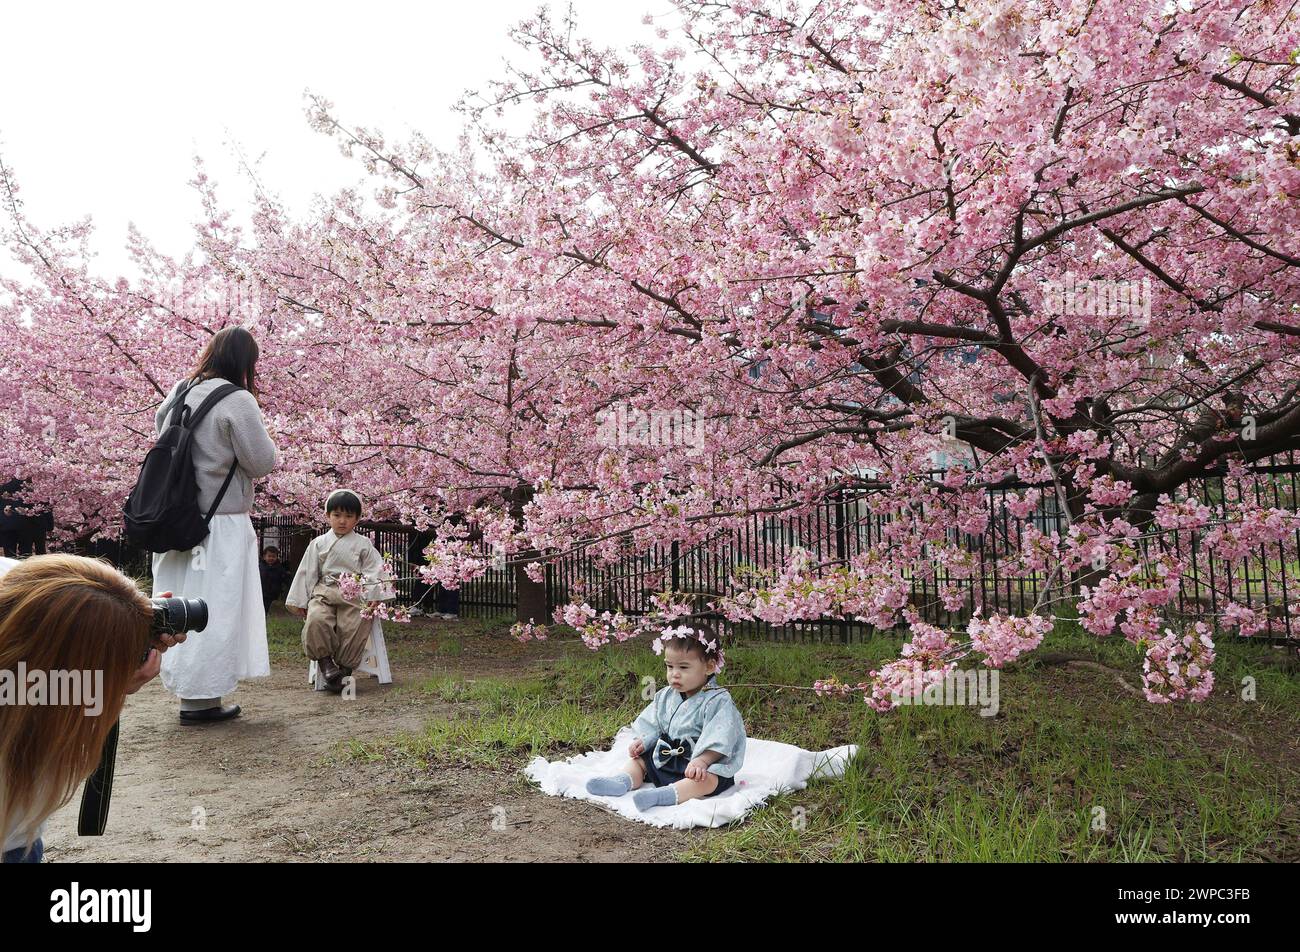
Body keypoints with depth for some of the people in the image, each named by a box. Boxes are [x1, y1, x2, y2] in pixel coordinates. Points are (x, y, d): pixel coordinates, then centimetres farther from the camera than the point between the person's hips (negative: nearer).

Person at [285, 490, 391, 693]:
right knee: (316, 619, -28)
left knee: (354, 625, -25)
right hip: (324, 593, 2)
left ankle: (344, 667, -10)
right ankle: (325, 660, -11)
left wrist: (374, 597, -9)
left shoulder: (364, 544, 12)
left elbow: (375, 571, 6)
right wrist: (299, 601, 10)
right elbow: (307, 573, 16)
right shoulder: (318, 543, 17)